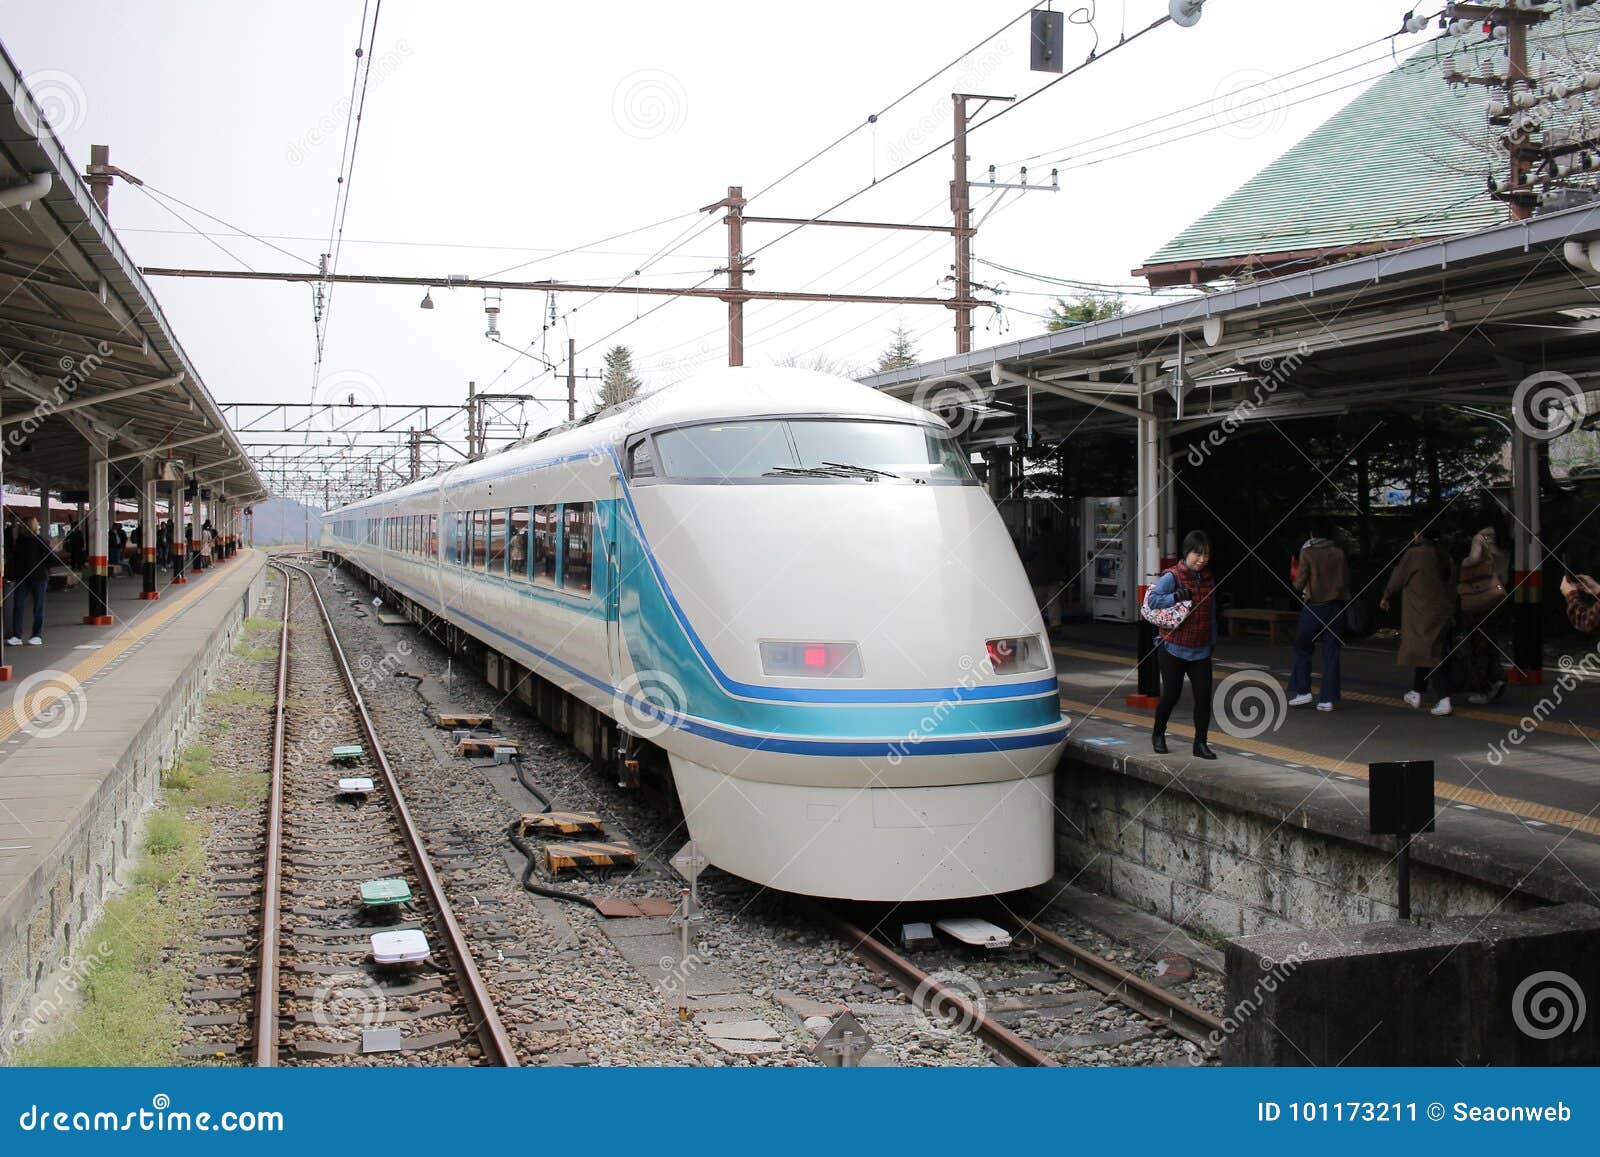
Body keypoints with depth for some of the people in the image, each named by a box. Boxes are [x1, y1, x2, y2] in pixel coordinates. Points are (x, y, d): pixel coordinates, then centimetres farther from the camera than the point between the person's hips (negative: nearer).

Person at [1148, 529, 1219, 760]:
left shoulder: (1207, 578, 10)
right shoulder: (1172, 576, -10)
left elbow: (1211, 613, 17)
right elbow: (1152, 600, -20)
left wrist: (1212, 641, 16)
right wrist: (1176, 597, -30)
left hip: (1201, 650, 5)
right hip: (1174, 648, -5)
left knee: (1204, 696, -1)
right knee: (1171, 695, 2)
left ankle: (1201, 743, 9)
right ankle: (1158, 735, 25)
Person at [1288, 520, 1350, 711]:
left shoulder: (1307, 552, -6)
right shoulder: (1339, 553, 5)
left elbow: (1300, 583, -7)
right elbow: (1347, 581, 8)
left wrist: (1298, 587, 13)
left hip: (1314, 605, -4)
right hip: (1337, 607, 4)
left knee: (1302, 648, 10)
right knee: (1331, 653, 4)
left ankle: (1302, 690, 3)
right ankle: (1328, 699, 2)